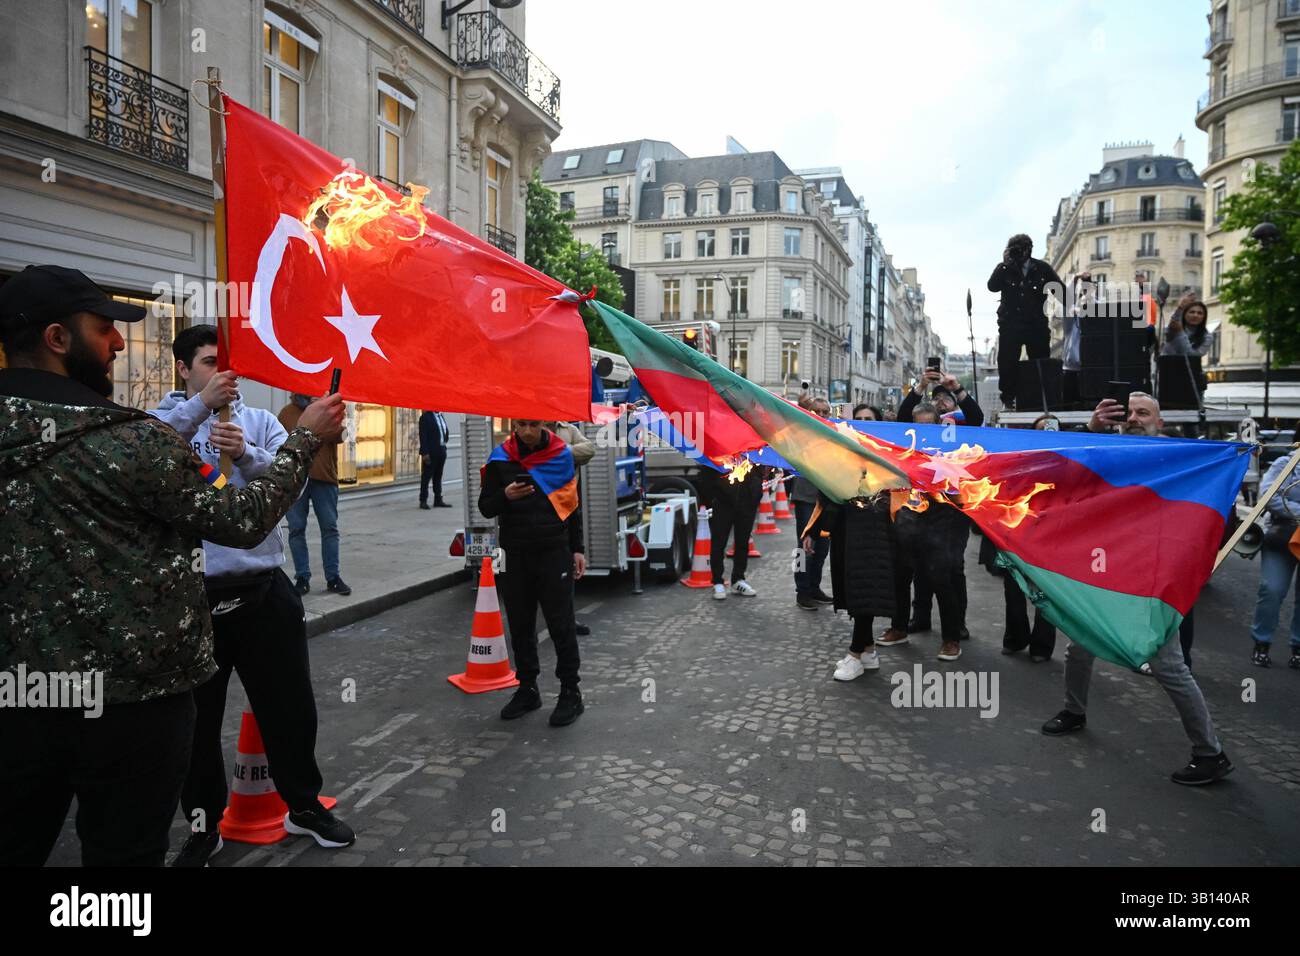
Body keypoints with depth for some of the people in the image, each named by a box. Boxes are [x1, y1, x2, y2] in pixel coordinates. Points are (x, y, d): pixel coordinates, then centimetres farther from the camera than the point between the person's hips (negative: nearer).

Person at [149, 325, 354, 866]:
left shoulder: (260, 421, 8)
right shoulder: (164, 418, 4)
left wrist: (246, 453, -24)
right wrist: (201, 404, -27)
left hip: (263, 588, 2)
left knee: (290, 704, 11)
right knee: (197, 715, 11)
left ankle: (304, 805, 30)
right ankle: (204, 824, 29)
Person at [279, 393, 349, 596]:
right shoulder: (286, 413, 10)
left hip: (324, 479, -1)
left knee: (330, 527, 3)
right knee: (296, 529, 2)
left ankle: (333, 577, 10)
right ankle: (302, 578, 10)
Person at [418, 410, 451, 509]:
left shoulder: (441, 416, 15)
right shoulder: (425, 417, -8)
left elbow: (446, 432, 23)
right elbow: (423, 436, -13)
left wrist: (444, 444, 7)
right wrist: (425, 453, -19)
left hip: (441, 451, 7)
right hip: (430, 452, -7)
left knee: (438, 476, 10)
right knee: (426, 476, -2)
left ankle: (438, 500, 15)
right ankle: (423, 501, 2)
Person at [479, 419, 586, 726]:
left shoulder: (561, 454, 2)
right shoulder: (500, 459, 2)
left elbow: (572, 504, 10)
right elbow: (485, 508, 5)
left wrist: (577, 549, 7)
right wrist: (505, 496, -17)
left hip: (554, 553, -2)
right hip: (515, 555, 2)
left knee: (561, 624, -1)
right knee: (520, 626, 10)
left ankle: (571, 692, 10)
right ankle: (527, 688, 25)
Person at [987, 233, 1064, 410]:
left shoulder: (1042, 269, 5)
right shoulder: (1004, 269, 4)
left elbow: (1060, 290, 8)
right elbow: (992, 286, -13)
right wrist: (1005, 264, -15)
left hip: (1037, 324, 1)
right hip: (1010, 325, -1)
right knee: (1007, 363, -6)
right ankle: (1008, 399, 4)